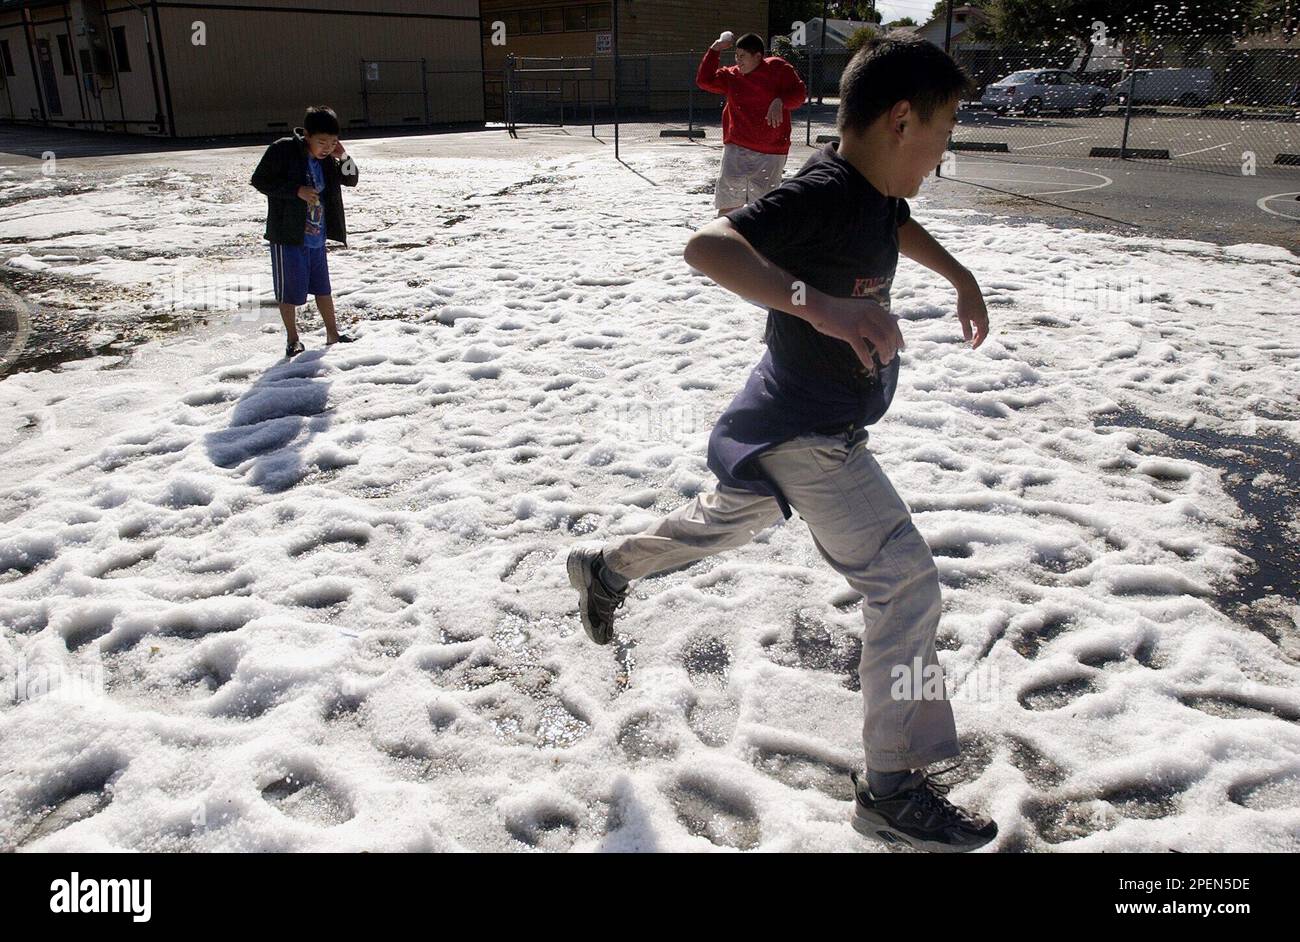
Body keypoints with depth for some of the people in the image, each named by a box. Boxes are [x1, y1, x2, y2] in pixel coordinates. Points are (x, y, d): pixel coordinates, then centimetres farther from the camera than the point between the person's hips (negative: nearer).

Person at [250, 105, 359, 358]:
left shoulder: (327, 159, 4)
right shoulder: (283, 150, -14)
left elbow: (351, 180, 11)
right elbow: (259, 180, -13)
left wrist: (343, 156, -8)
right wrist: (297, 190, -23)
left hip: (316, 237, 6)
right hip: (288, 236, -6)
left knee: (323, 287, 17)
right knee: (289, 290, 3)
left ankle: (332, 333, 29)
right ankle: (292, 340, 17)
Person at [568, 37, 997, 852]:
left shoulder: (876, 192, 4)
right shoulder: (822, 193, -26)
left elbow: (902, 227, 29)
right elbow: (708, 245, -41)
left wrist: (963, 281, 24)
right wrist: (818, 304, -52)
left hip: (790, 424, 10)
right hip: (807, 438, -10)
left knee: (735, 518, 31)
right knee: (907, 583, -9)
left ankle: (606, 568, 51)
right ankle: (895, 789, 2)